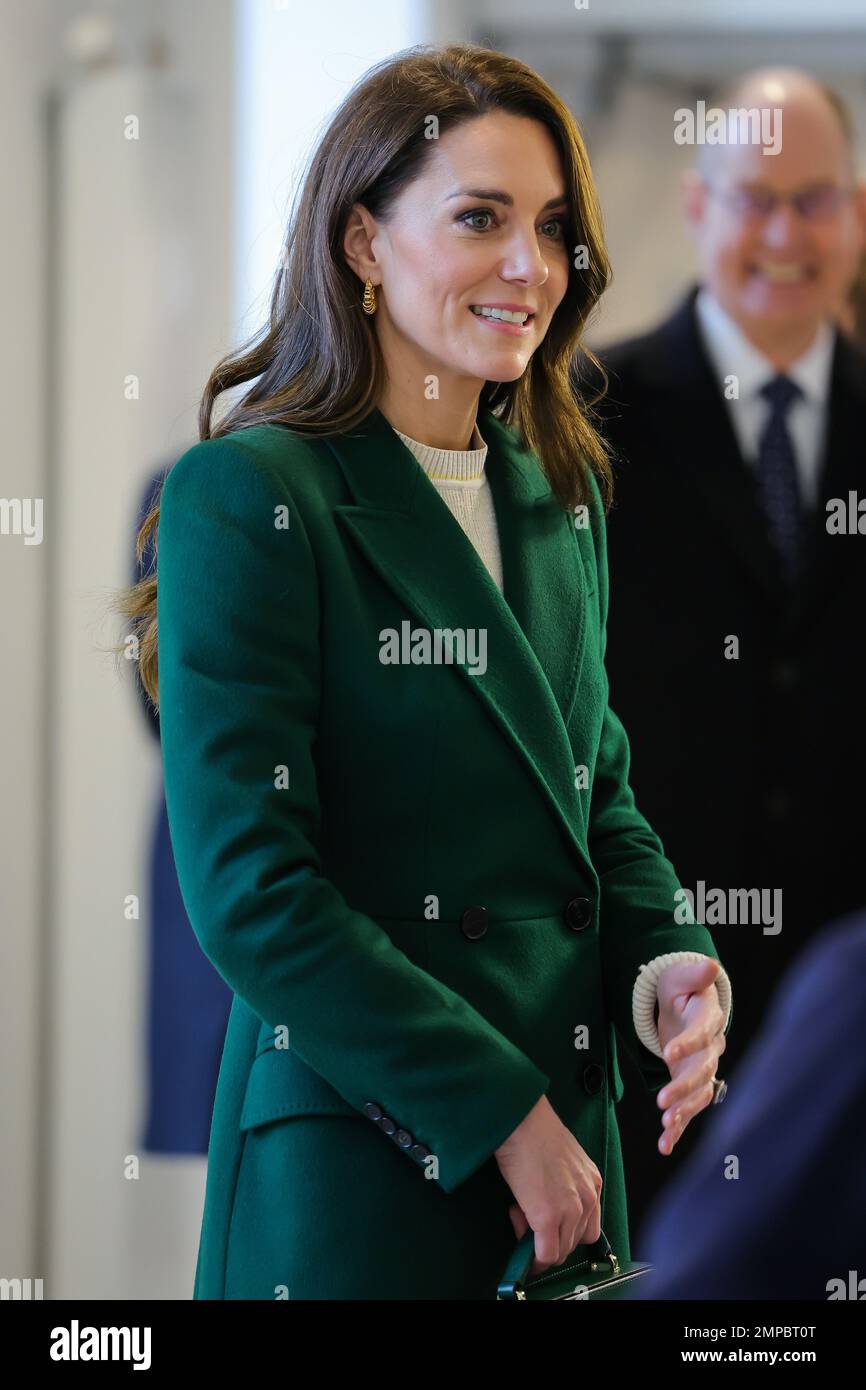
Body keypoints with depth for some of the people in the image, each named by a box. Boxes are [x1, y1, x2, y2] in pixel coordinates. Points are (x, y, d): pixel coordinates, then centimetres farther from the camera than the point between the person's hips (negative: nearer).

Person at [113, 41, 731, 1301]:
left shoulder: (562, 497, 12)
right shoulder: (250, 497, -11)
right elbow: (247, 885, -16)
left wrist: (666, 967, -3)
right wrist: (497, 1110, -16)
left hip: (564, 1139, 7)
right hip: (351, 1165, -7)